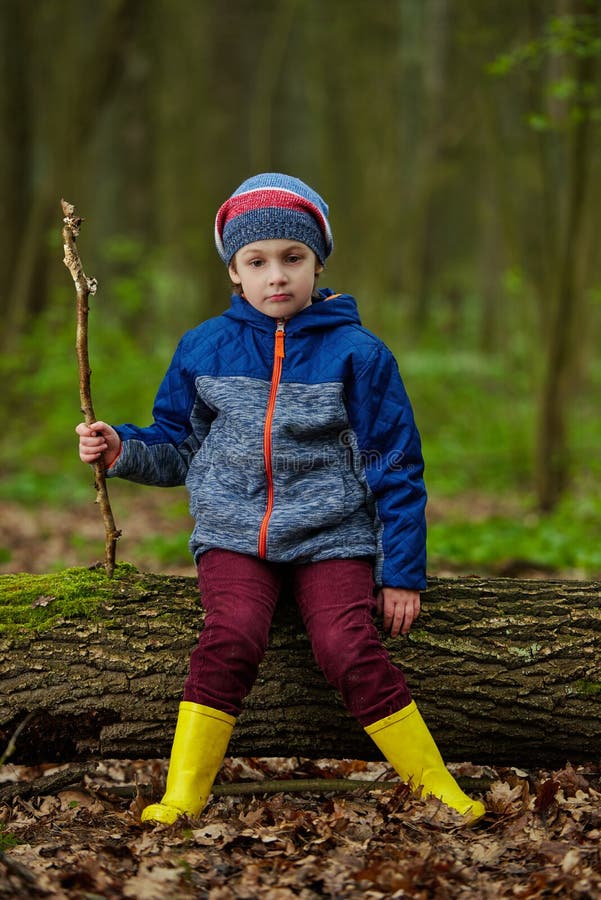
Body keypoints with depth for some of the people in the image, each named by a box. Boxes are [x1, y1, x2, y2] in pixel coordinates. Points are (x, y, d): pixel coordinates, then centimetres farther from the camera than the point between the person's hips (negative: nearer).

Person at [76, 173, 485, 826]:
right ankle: (180, 800, -21)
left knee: (349, 648, -24)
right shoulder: (204, 348, 7)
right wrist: (122, 450, -4)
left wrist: (402, 573, 0)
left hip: (331, 535, -1)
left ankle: (436, 788, -8)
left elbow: (395, 468, 3)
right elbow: (178, 447, 17)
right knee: (232, 635, -26)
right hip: (233, 532, 1)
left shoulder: (356, 353, 0)